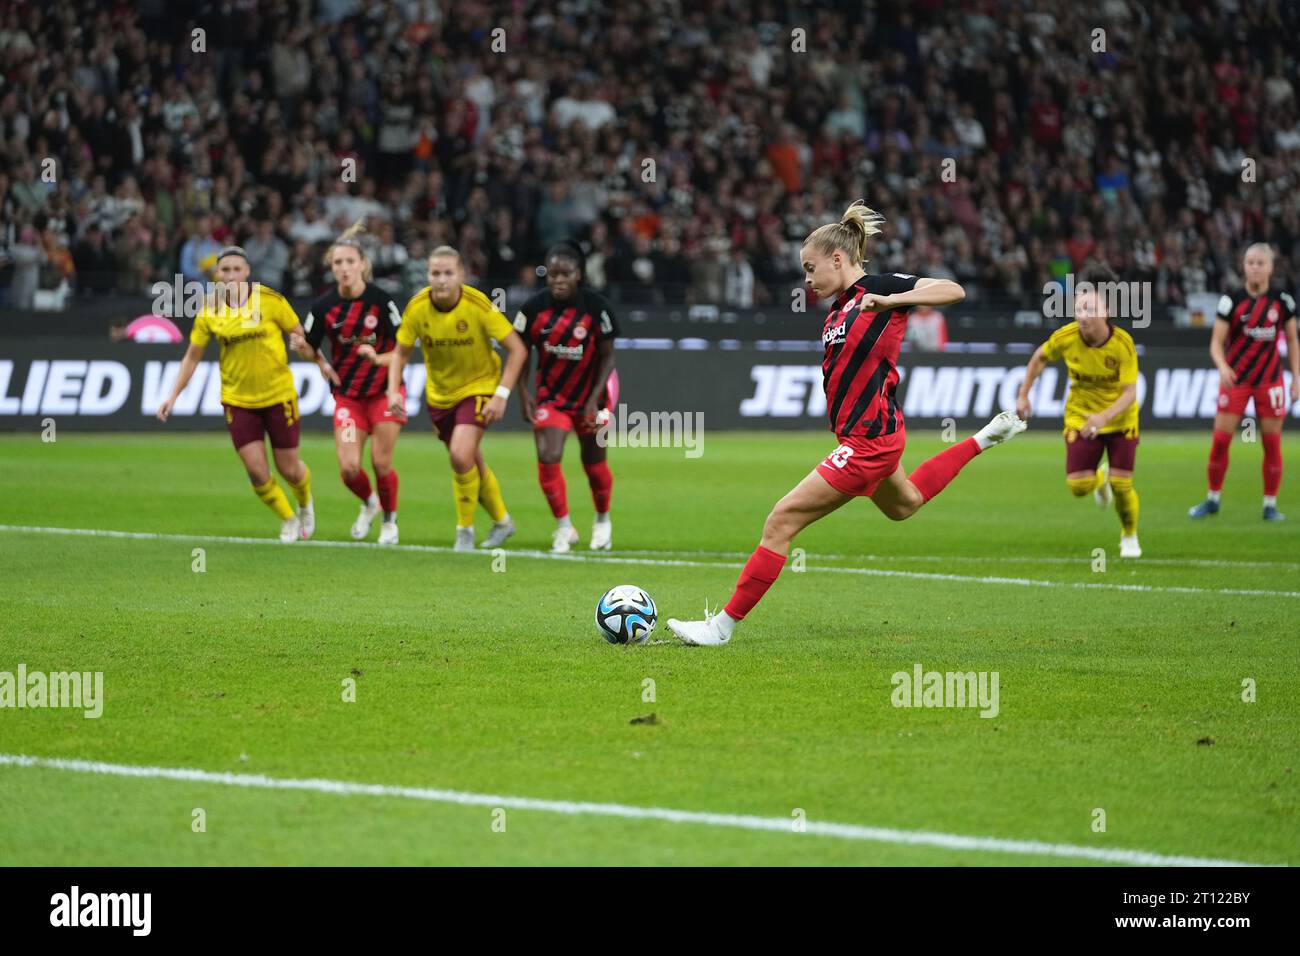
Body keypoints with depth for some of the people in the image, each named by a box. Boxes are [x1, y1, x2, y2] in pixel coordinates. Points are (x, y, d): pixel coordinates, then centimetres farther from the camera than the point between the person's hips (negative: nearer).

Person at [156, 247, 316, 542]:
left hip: (278, 395, -1)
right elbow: (192, 356, 5)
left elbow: (300, 334, 0)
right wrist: (173, 396, 1)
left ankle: (305, 504, 40)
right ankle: (288, 520, 19)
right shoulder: (209, 310, -4)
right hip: (237, 400, 1)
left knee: (289, 470, 5)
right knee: (256, 471, -8)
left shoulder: (269, 300, -10)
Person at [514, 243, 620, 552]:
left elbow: (607, 356, -9)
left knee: (594, 463, 9)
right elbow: (522, 350, 0)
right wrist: (523, 393, -8)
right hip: (550, 394, 1)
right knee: (548, 458, -15)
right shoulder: (534, 307, -13)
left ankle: (603, 520, 35)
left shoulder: (596, 307, -17)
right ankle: (564, 527, -1)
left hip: (590, 393, -1)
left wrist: (594, 398, -15)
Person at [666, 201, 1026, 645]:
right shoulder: (838, 309, 9)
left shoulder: (880, 287, -15)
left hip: (868, 441, -10)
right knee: (903, 504, 39)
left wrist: (890, 301, -33)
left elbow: (953, 290, -23)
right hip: (874, 436, 10)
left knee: (781, 521, -12)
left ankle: (724, 624, -7)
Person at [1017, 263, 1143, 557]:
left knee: (1122, 486, -7)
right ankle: (1100, 479, 32)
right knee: (1078, 487, -8)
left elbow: (1129, 393, -26)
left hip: (1119, 419, -2)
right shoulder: (1065, 337, -19)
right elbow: (1040, 358, 3)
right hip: (1080, 417, 2)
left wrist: (1103, 417, -42)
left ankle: (1129, 537, 25)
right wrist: (1023, 395, 4)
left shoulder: (1123, 343, -25)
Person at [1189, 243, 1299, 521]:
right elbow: (1216, 342, -7)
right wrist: (1222, 366, -26)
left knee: (1272, 442, -1)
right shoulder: (1232, 301, -5)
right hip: (1235, 378, -1)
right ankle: (1212, 499, 13)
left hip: (1269, 379, 1)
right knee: (1220, 440, -3)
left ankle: (1270, 505, 9)